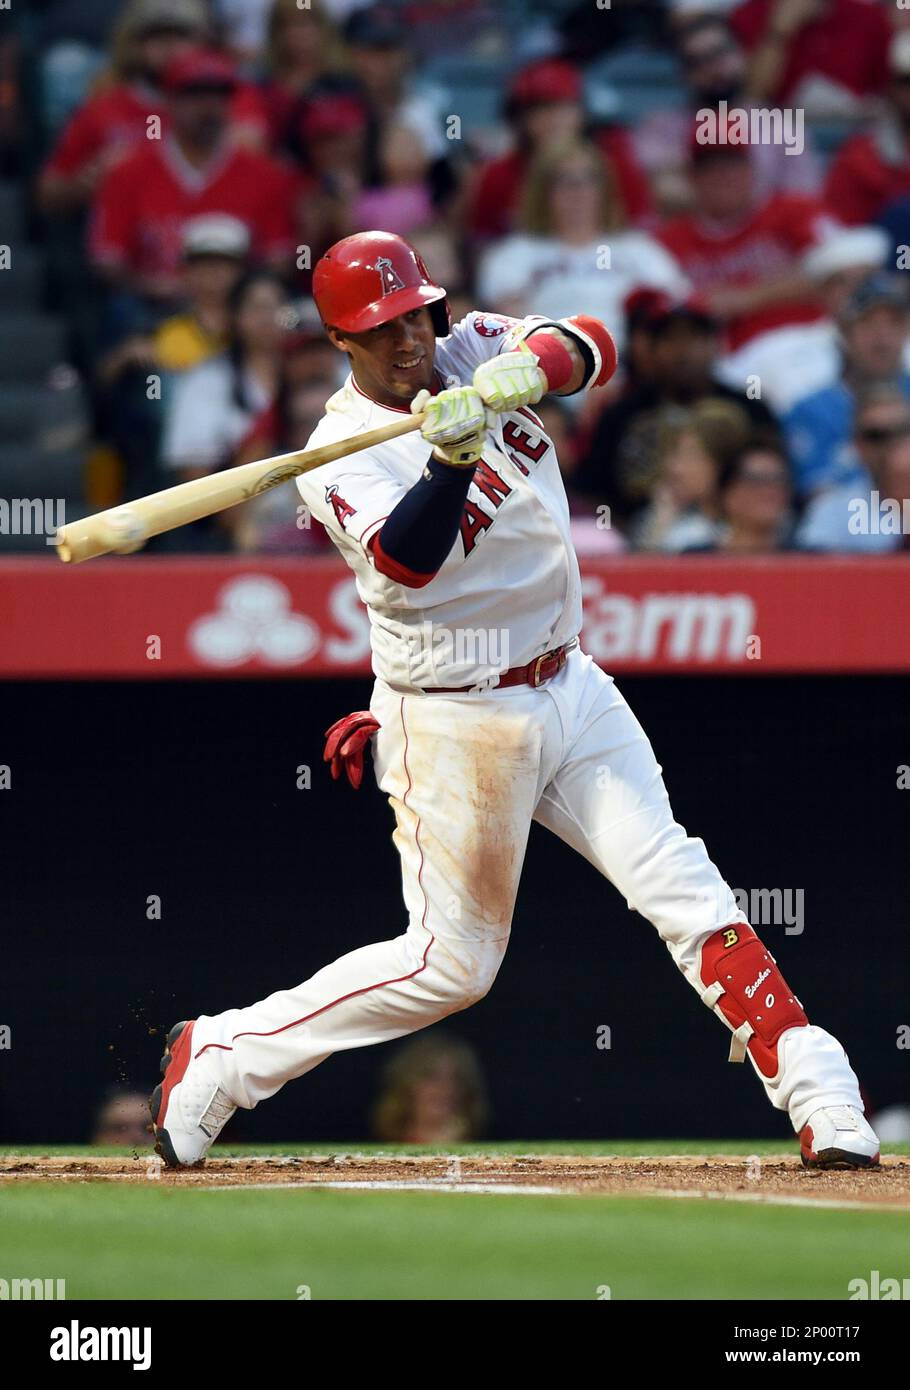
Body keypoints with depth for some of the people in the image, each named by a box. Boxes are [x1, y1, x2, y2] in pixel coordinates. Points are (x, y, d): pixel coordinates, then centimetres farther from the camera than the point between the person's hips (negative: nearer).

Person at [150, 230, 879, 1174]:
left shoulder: (474, 353, 3)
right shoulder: (341, 454, -14)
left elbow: (588, 348, -12)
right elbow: (407, 557, -31)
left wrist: (524, 371, -32)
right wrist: (452, 456, -46)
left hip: (571, 688, 6)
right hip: (459, 723, -6)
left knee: (681, 885, -3)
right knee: (450, 962, 0)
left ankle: (818, 1095, -5)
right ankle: (218, 1057, 12)